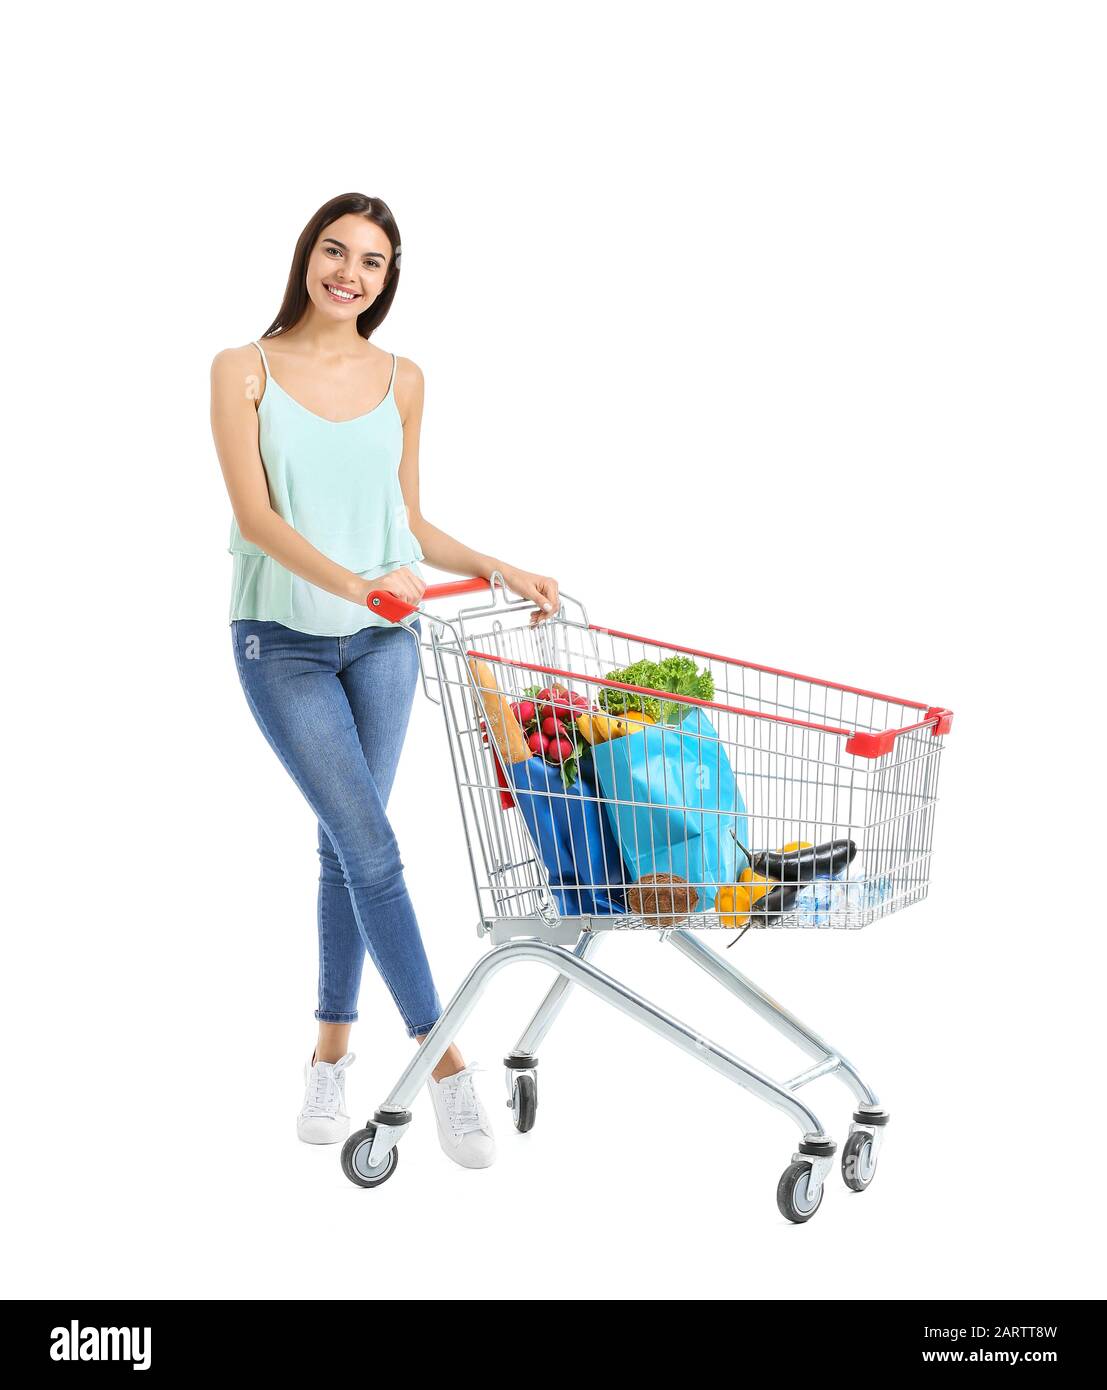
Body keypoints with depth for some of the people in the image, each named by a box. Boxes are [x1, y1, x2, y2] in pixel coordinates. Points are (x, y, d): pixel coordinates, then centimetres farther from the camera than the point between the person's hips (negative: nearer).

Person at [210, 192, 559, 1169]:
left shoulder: (401, 381, 7)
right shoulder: (245, 370, -4)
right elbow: (254, 514, -14)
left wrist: (497, 569, 0)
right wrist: (351, 583, -29)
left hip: (382, 640, 3)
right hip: (283, 638, -3)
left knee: (347, 844, 9)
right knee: (370, 844, -10)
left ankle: (332, 1048, 24)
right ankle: (445, 1060, -4)